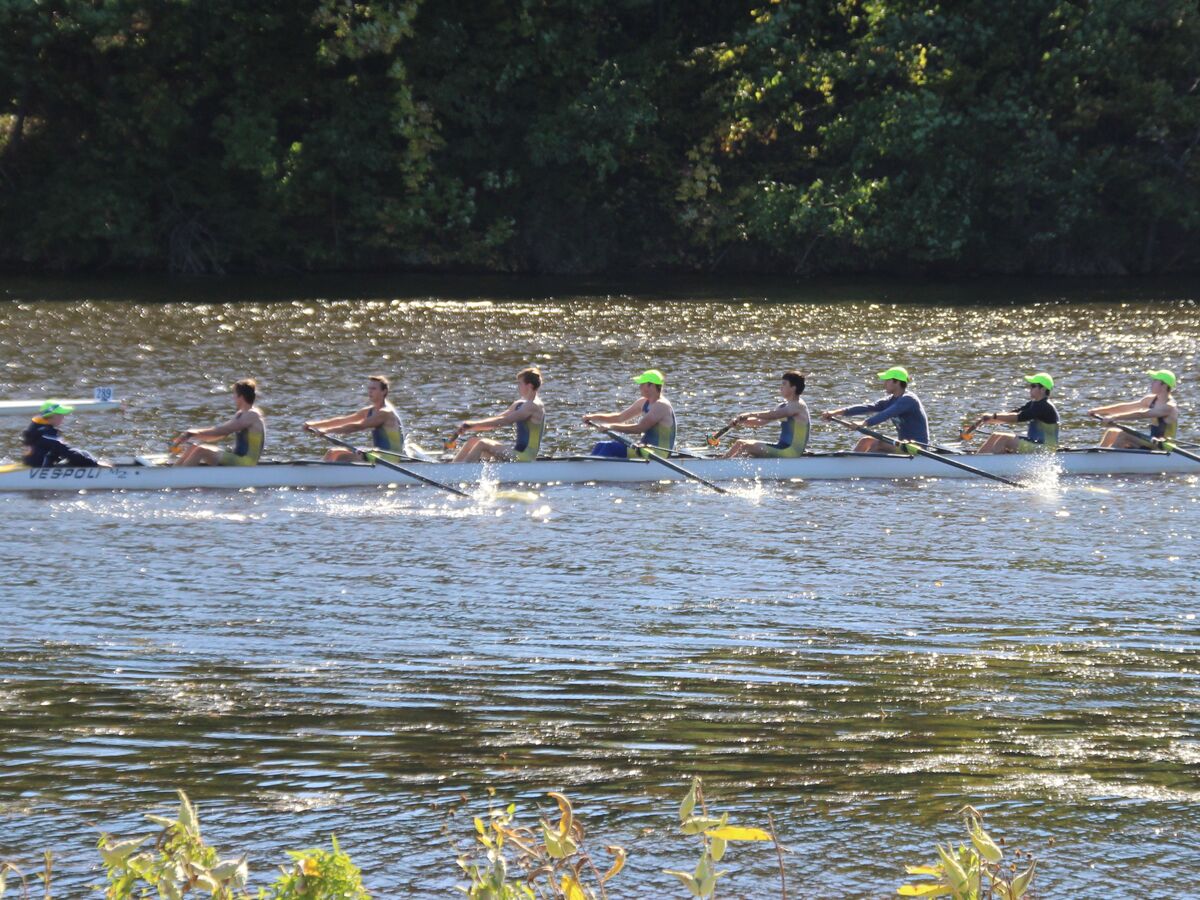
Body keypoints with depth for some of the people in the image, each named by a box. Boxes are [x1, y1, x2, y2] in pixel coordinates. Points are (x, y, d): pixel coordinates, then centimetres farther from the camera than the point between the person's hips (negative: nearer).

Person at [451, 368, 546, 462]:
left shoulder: (534, 406, -14)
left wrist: (474, 424, -21)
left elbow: (504, 421, -21)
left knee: (482, 444, -23)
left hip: (524, 457, -10)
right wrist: (470, 427, 0)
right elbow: (496, 421, 14)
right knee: (473, 441, 6)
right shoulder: (519, 404, 17)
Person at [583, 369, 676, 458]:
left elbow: (640, 428, -24)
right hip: (647, 450, 9)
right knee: (601, 446, 6)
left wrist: (612, 427, -21)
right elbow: (619, 417, 15)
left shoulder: (661, 405, -16)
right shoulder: (644, 402, 13)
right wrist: (593, 417, 4)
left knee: (611, 448, -23)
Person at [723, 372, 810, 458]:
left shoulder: (798, 406, -14)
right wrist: (741, 421, -3)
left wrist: (750, 414, -25)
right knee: (740, 443, 8)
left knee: (747, 447, -20)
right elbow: (760, 421, 13)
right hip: (782, 447, 10)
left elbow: (772, 415, -27)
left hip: (791, 452, -10)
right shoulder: (784, 406, 16)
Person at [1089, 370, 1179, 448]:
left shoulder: (1169, 407, -19)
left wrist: (1115, 417, -32)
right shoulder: (1151, 400, 9)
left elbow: (1141, 414, -28)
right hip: (1152, 441, 9)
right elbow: (1125, 407, 7)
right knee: (1112, 433, 8)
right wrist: (1098, 410, 0)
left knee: (1123, 436, -25)